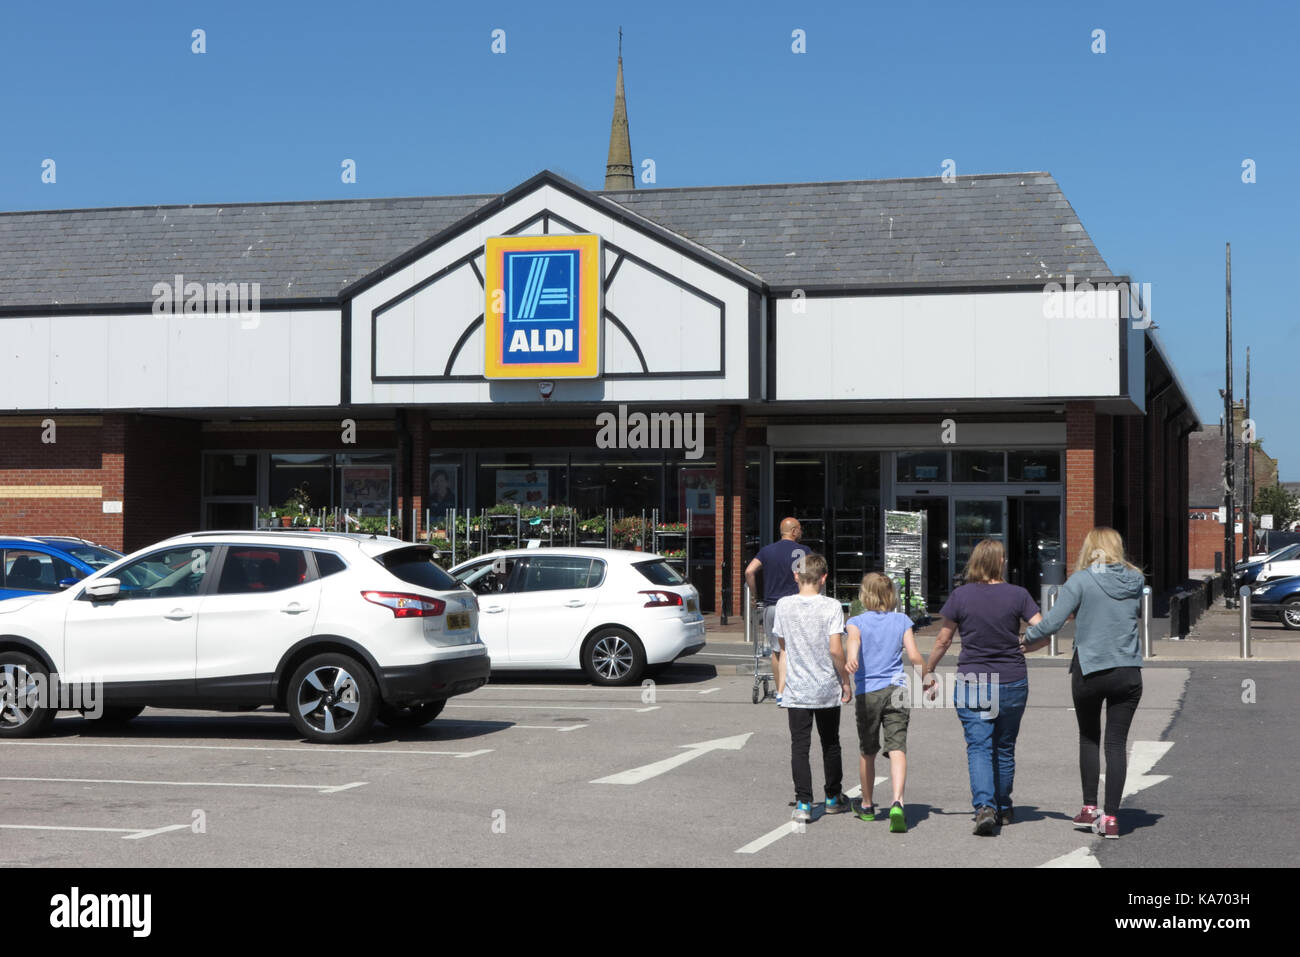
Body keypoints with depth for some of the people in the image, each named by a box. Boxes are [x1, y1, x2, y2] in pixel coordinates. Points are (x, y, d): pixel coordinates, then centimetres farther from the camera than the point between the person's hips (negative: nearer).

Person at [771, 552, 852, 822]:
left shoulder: (783, 605, -3)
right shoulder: (831, 606, -12)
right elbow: (836, 650, -16)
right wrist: (845, 681, -3)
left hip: (796, 689, 1)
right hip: (827, 689, -1)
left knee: (799, 746, 3)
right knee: (830, 744, 15)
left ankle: (803, 803, -3)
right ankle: (833, 798, 27)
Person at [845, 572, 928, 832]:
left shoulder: (857, 622, 1)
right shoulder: (902, 621, 5)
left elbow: (853, 643, -20)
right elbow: (914, 656, 0)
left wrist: (851, 661, -40)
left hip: (867, 693, 0)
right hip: (896, 691, 0)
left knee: (867, 752, 16)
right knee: (897, 749, -8)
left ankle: (867, 806, 30)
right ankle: (897, 803, -29)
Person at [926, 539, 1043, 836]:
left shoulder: (960, 596, -5)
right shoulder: (1018, 595, -5)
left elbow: (942, 641, 2)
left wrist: (928, 672, 14)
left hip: (972, 682, -1)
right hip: (1012, 681, 1)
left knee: (979, 747, -2)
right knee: (1004, 747, 16)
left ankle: (984, 806, -21)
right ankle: (1003, 809, 27)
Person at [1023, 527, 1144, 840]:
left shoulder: (1081, 581, -9)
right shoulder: (1135, 580, 4)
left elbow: (1052, 622, -13)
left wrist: (1025, 640, 3)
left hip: (1089, 670, -2)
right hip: (1128, 672, 2)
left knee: (1089, 739, 17)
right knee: (1116, 743, 5)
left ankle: (1089, 808, 17)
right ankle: (1111, 817, 1)